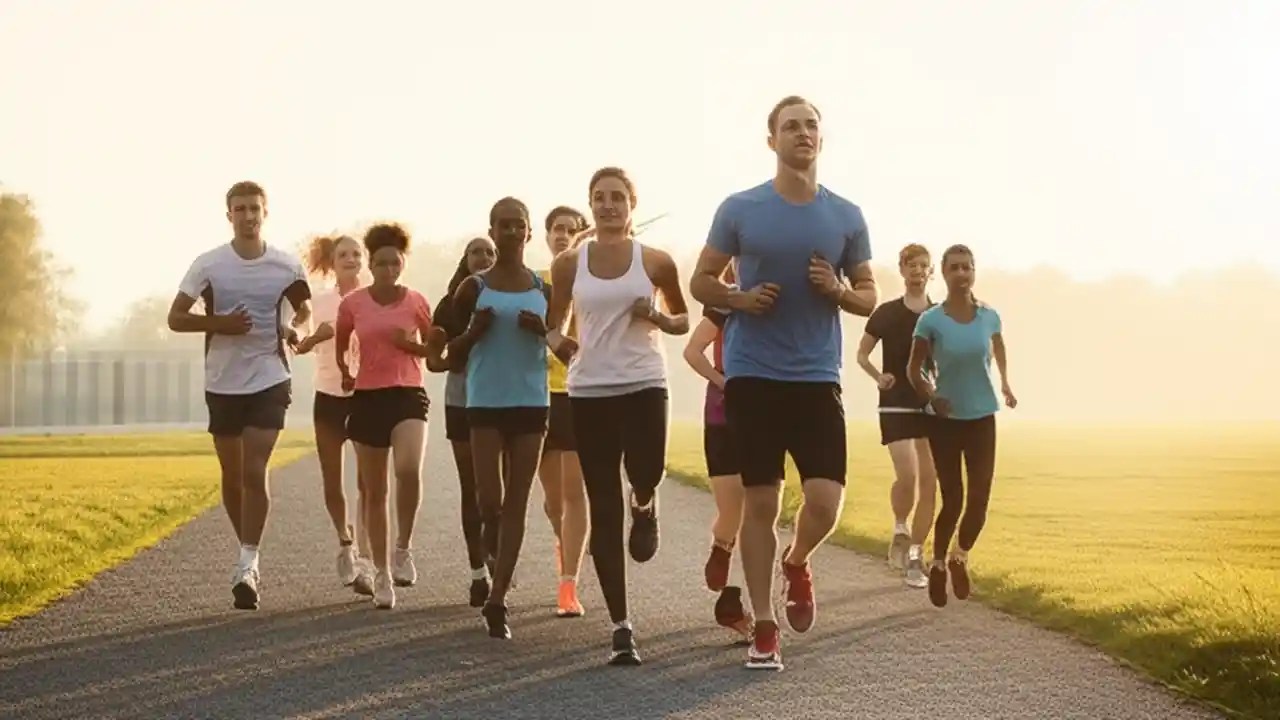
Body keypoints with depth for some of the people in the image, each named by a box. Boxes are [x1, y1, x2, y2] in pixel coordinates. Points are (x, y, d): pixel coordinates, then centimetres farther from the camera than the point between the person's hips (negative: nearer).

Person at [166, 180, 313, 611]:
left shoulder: (286, 267, -2)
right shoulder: (208, 265, -3)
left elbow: (304, 309, 17)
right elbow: (175, 318, -2)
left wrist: (294, 329, -5)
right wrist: (220, 323, -17)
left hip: (269, 380, -2)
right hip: (223, 382, 2)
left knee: (254, 472, -13)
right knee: (232, 476, 10)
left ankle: (248, 564, -12)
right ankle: (248, 555, 28)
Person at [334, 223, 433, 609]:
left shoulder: (416, 302, 1)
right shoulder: (352, 303, 1)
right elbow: (340, 345, 19)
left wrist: (410, 344, -6)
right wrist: (345, 374, 15)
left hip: (408, 396, -1)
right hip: (368, 399, 2)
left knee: (409, 470, -28)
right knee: (373, 491, 5)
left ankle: (403, 549, -7)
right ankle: (382, 574, 16)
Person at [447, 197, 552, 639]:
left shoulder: (543, 289, 6)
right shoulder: (474, 288, 3)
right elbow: (452, 351, 8)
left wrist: (544, 332, -8)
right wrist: (475, 331, -12)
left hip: (530, 403, 1)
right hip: (485, 403, -1)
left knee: (516, 503, 0)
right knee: (489, 502, -7)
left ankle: (497, 600, 4)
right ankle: (489, 571, 24)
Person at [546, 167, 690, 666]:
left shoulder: (654, 262, 3)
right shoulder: (569, 264, 5)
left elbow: (684, 321, 14)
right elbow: (553, 324, 14)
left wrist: (658, 318, -7)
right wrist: (557, 341, -9)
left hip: (644, 385, -1)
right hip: (589, 391, 1)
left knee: (645, 477, -26)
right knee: (603, 509, 0)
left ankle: (645, 508, 16)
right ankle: (621, 627, 6)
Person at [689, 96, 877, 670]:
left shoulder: (846, 217, 5)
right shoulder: (739, 209, -1)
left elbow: (869, 298, 12)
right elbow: (700, 282, 6)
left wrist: (840, 291, -10)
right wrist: (740, 299, -13)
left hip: (818, 379, 1)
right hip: (753, 376, -1)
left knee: (825, 501, -10)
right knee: (760, 502, 1)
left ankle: (797, 564, 25)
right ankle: (764, 628, 12)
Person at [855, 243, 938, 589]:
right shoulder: (886, 314, -1)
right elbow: (862, 354, 7)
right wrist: (879, 377, -11)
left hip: (933, 406, 3)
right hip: (897, 406, -3)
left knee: (929, 483, -1)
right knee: (907, 475, -19)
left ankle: (915, 558, 8)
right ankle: (900, 531, 10)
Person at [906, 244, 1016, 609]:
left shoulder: (989, 317, -4)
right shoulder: (931, 321, -12)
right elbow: (914, 369, -3)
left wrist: (1005, 385, 24)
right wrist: (931, 396, -17)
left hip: (982, 417, 2)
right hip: (946, 419, -2)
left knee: (979, 497, -3)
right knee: (952, 498, -1)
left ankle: (960, 557, 22)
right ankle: (939, 565, 19)